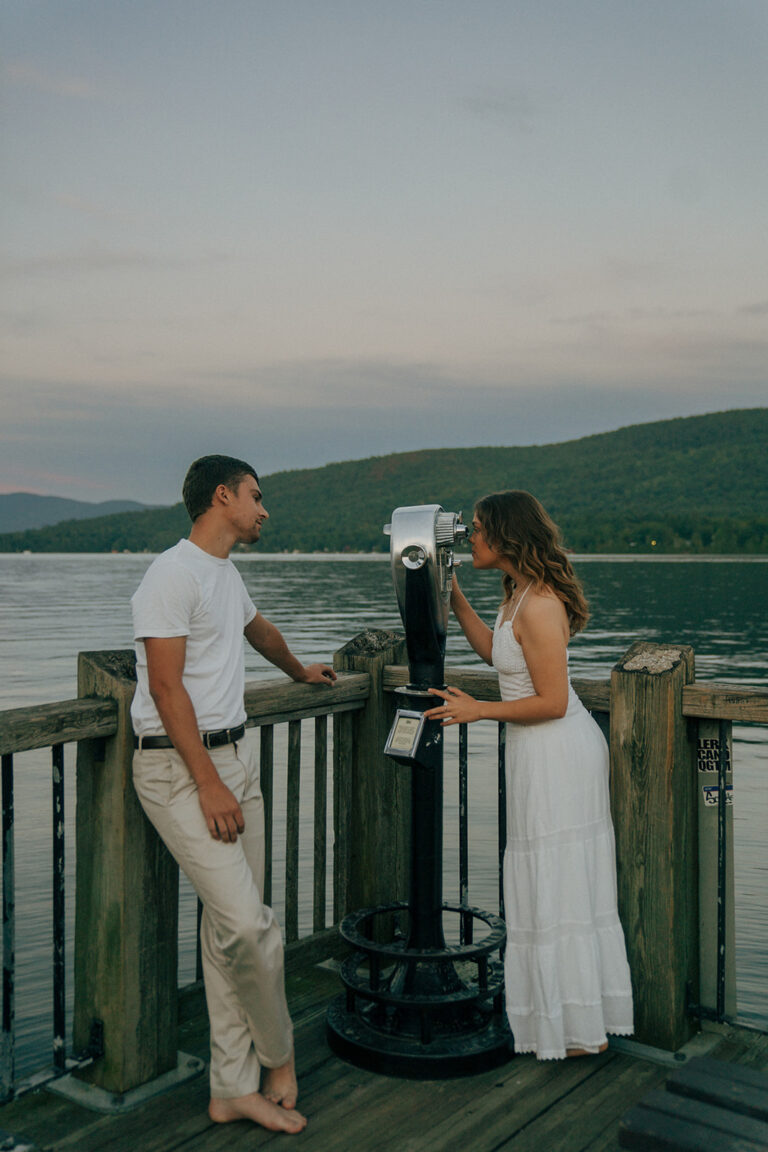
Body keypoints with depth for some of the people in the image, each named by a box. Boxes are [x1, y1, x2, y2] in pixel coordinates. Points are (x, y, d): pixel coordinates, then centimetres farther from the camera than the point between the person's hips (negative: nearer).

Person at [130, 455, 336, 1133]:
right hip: (179, 769, -9)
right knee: (246, 923, -13)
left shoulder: (227, 574, 17)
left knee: (231, 925, 8)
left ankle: (235, 1089, 17)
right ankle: (279, 1053, 13)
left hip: (234, 755, 9)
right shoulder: (174, 574, -12)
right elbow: (167, 689, -17)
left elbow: (258, 628, 39)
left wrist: (299, 671, 56)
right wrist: (209, 784, -19)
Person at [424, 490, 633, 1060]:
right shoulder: (520, 593, 8)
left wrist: (480, 710, -15)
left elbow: (552, 702, -22)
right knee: (568, 885, 16)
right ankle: (584, 1014, 29)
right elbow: (494, 650, 23)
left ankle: (580, 1030, 16)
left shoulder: (538, 606, -22)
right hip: (543, 753, 10)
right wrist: (454, 597, 17)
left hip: (556, 752, -10)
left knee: (558, 886, 1)